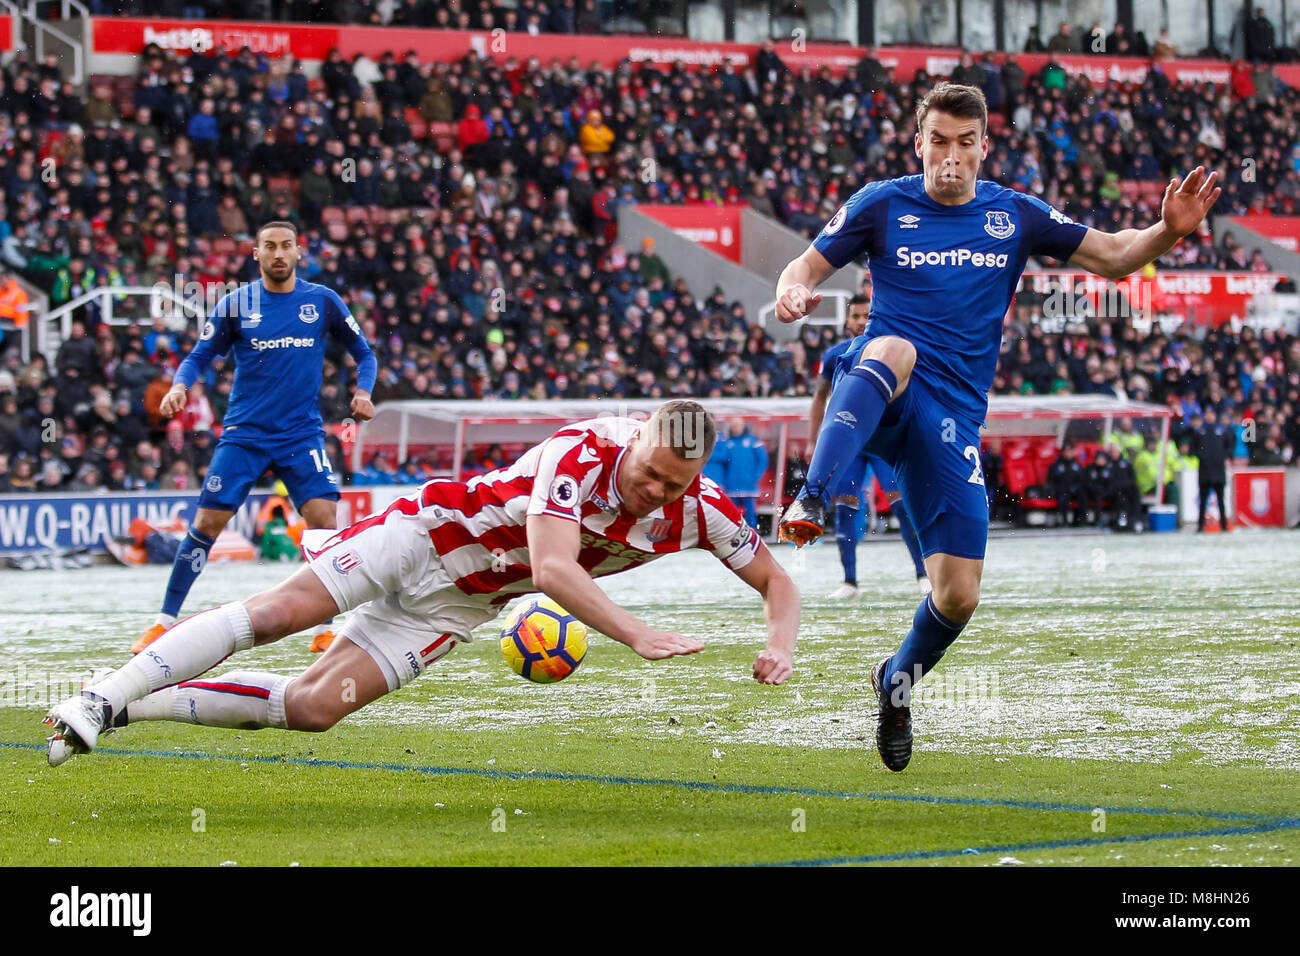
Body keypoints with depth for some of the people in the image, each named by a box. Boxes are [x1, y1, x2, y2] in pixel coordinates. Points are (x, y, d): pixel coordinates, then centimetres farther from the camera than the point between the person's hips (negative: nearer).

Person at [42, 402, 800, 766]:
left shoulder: (700, 510, -13)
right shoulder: (580, 454, -30)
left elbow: (777, 581, 0)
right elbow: (552, 568, -41)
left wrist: (781, 646, -21)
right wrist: (637, 634, -49)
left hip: (457, 607, 4)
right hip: (426, 532, -4)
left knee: (313, 708, -8)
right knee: (278, 614, -22)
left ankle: (137, 707, 2)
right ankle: (108, 696, -14)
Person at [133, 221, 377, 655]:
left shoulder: (323, 301, 3)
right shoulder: (235, 304, 1)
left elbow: (363, 353, 11)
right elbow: (199, 356, 6)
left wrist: (363, 391, -8)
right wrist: (180, 385, -15)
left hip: (302, 435, 0)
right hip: (244, 434, 0)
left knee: (324, 519, -15)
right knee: (207, 522, -5)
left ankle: (323, 630, -2)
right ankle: (164, 622, 7)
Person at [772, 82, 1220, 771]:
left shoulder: (1014, 215, 10)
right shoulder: (881, 204, 5)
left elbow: (1113, 257, 14)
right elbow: (806, 267, 9)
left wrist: (1168, 230, -6)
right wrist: (794, 292, -16)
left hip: (952, 417, 3)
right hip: (878, 400, -2)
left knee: (959, 596, -5)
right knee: (894, 350, -41)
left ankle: (899, 679, 27)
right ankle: (811, 500, -53)